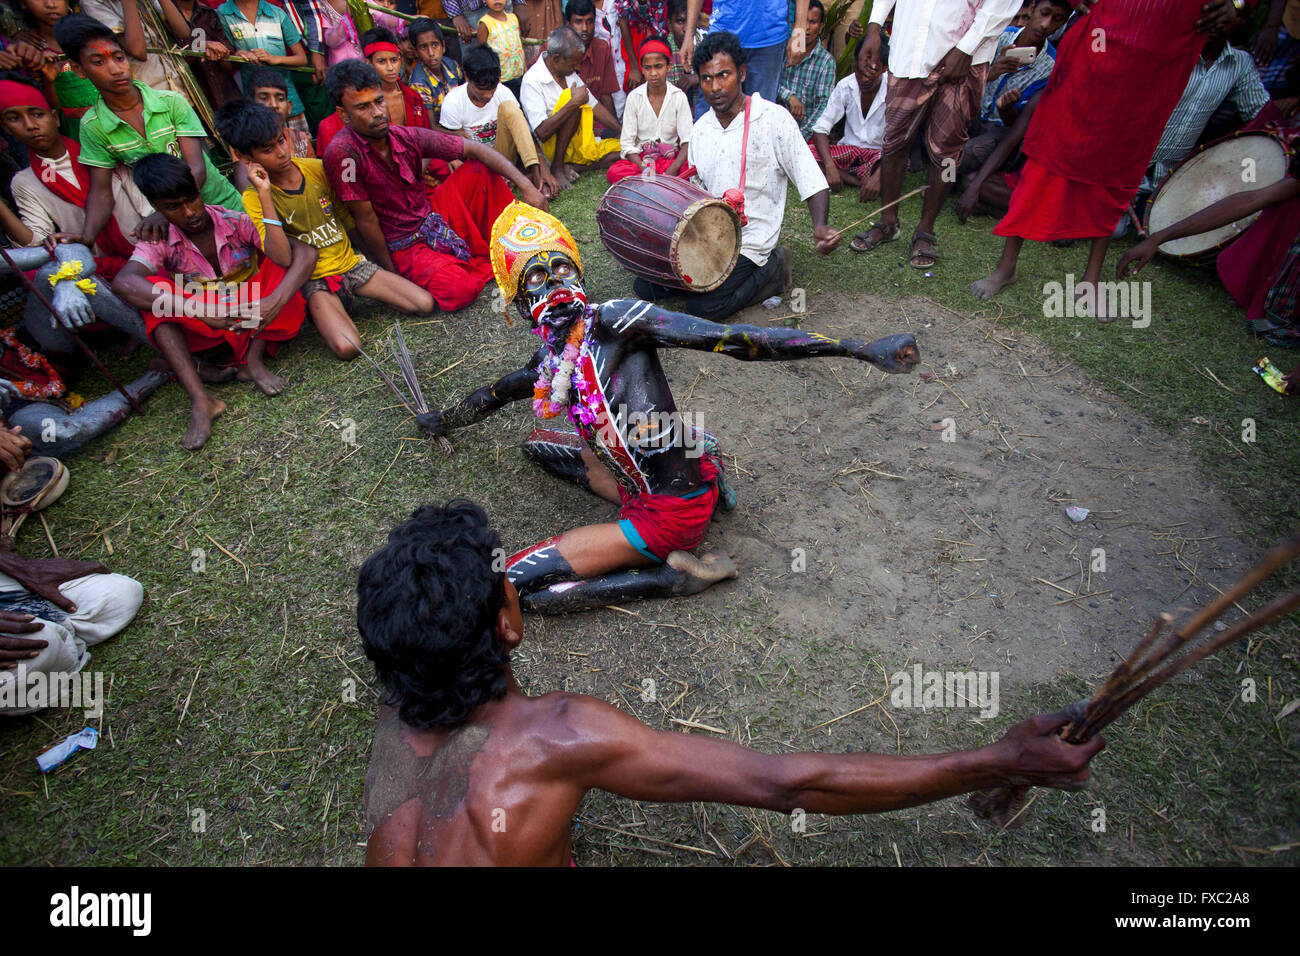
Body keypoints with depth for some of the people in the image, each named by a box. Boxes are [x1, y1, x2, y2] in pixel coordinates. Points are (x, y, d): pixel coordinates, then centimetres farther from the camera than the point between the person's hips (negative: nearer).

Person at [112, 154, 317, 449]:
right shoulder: (160, 242, -11)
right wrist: (203, 312, -46)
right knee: (152, 291, -26)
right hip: (203, 327, 1)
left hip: (258, 324, -1)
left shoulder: (236, 222, -12)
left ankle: (254, 359, -23)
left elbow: (284, 258, -26)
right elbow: (123, 283, -31)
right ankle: (200, 400, -35)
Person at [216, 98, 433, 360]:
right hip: (313, 279, -4)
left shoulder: (317, 169, 2)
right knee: (347, 348, -31)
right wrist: (264, 194, -25)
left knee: (425, 305, -13)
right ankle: (321, 311, 4)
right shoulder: (253, 198, -9)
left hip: (350, 262, 5)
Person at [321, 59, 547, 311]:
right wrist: (391, 274, -11)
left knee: (481, 169, -3)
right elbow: (366, 219, -17)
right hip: (405, 246, -6)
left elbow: (475, 149, -6)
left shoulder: (408, 136, -6)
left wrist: (526, 185, -17)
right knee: (458, 291, -33)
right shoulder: (343, 153, -22)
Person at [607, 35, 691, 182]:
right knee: (613, 173, -32)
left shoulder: (679, 97, 0)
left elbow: (687, 141, -6)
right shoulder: (634, 97, -1)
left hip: (672, 158, 0)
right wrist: (645, 170, -23)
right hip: (641, 159, 0)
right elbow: (627, 143, -5)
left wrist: (672, 171, -25)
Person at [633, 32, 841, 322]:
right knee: (646, 287, -2)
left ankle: (772, 270, 2)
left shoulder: (774, 119, -11)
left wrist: (820, 226, -31)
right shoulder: (700, 129, 7)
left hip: (750, 240, -6)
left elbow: (812, 181, -13)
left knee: (703, 306, -22)